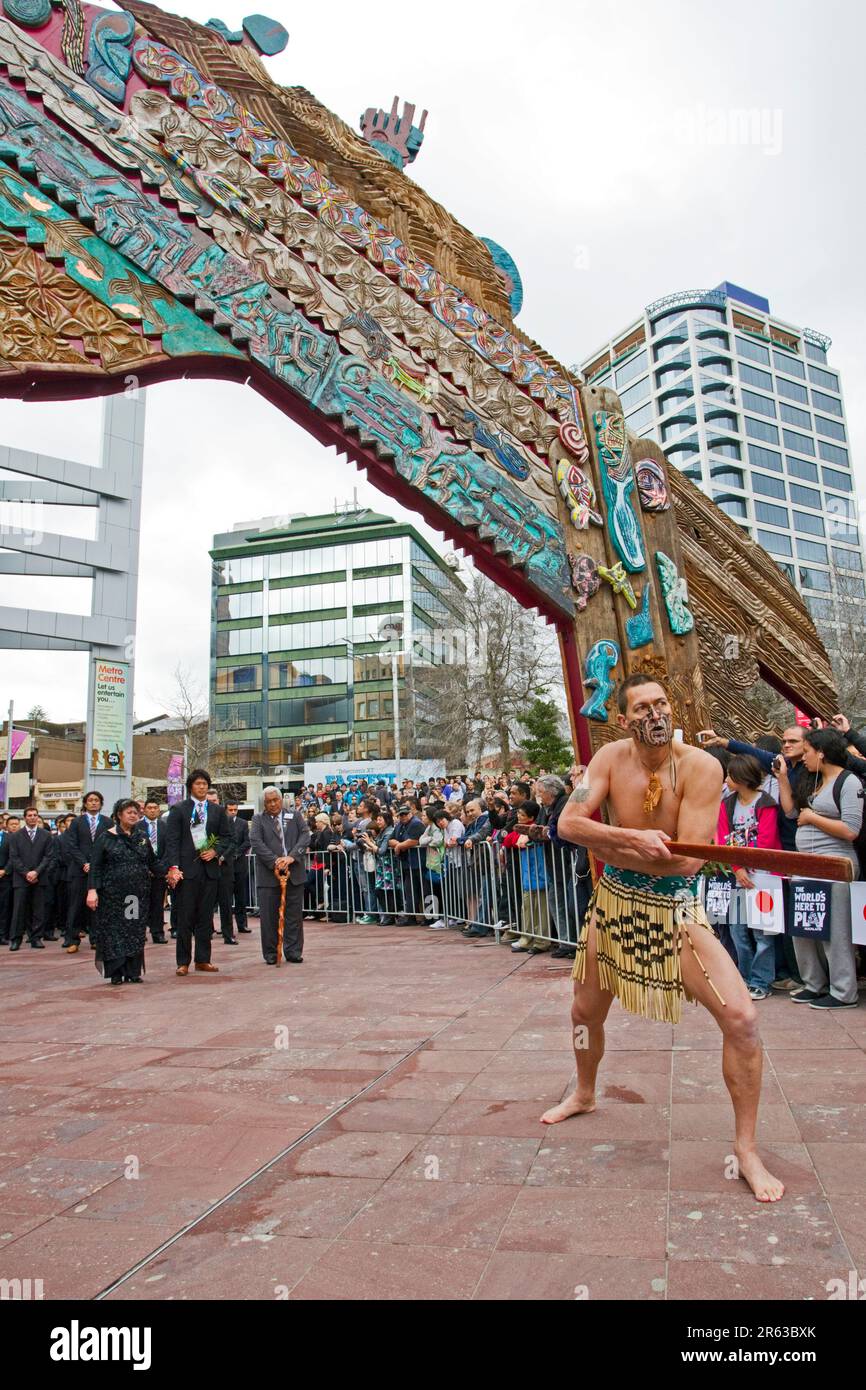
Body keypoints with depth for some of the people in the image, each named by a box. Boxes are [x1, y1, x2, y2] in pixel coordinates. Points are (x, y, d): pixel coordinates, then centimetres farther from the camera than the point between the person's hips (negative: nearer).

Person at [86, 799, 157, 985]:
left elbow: (152, 863, 13)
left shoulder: (143, 838, 10)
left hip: (139, 894, 3)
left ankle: (133, 972, 11)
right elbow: (95, 866, -4)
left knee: (136, 933, 3)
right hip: (112, 893, -3)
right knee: (113, 931, 0)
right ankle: (116, 973, 9)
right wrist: (92, 890, -14)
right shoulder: (106, 838, -1)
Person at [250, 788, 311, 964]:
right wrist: (274, 862, -17)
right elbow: (256, 842, -6)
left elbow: (305, 836, 0)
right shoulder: (258, 820, 7)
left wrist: (291, 857, -16)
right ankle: (270, 954, 12)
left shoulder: (295, 816, 11)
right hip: (268, 874, -1)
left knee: (294, 915, 5)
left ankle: (293, 952, 13)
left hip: (294, 872, 1)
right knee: (269, 915, 1)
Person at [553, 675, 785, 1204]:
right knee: (586, 1012, 19)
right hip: (615, 903, 3)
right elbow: (569, 823, -21)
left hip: (676, 909, -3)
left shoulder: (700, 767, -21)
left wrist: (608, 846, -23)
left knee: (741, 1017, -17)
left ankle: (747, 1150, 5)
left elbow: (688, 862, -26)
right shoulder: (612, 758, -11)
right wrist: (633, 836, -37)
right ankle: (584, 1095, 51)